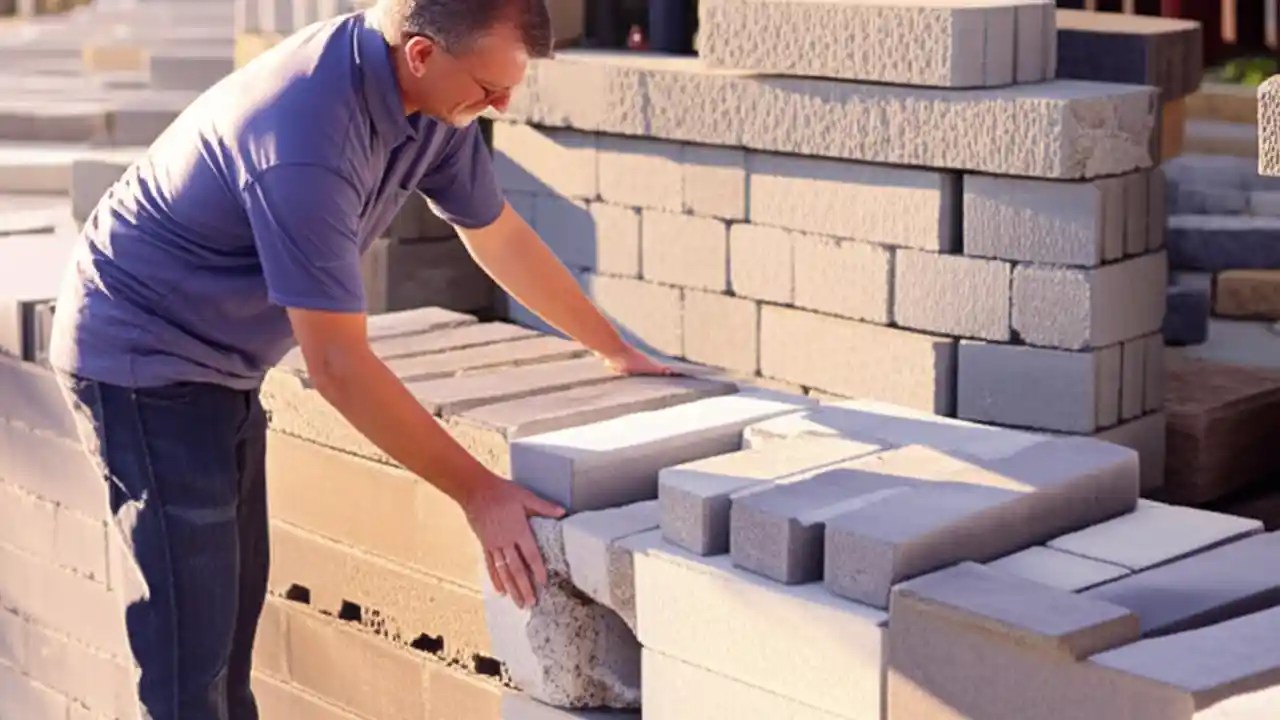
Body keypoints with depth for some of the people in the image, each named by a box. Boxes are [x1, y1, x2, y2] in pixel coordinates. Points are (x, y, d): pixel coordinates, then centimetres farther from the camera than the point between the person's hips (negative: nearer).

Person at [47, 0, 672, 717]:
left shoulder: (432, 103, -8)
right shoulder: (307, 141, -35)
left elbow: (500, 237, 8)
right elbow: (339, 366, -31)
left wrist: (619, 351, 16)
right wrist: (478, 492, -25)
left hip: (224, 364, 9)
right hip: (143, 358, -9)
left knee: (234, 611, 15)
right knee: (189, 651, -8)